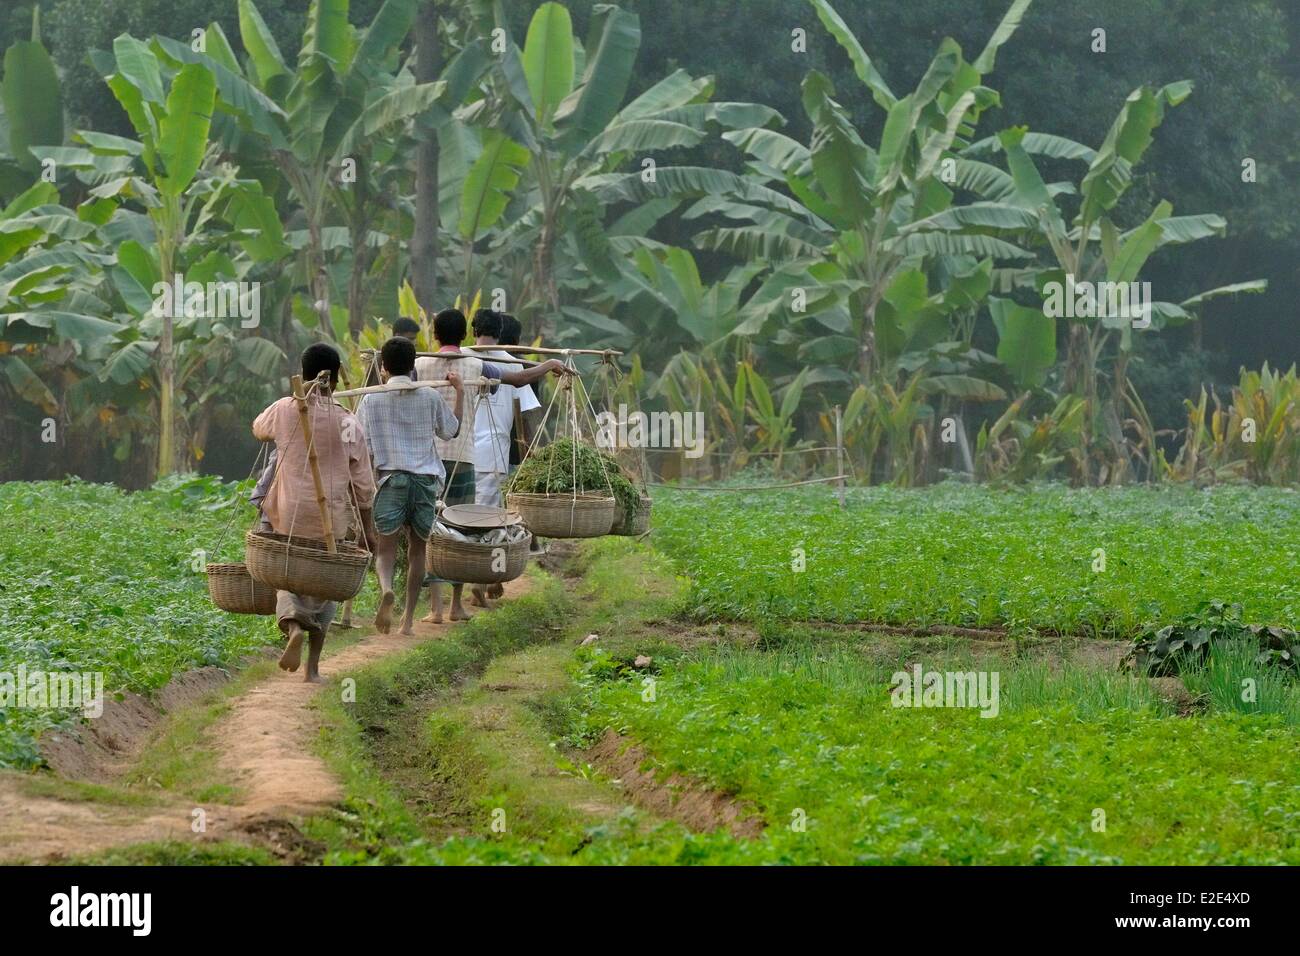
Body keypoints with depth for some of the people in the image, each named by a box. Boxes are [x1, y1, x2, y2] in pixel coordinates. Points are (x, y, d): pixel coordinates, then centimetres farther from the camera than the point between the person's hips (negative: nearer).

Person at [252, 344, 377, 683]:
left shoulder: (284, 410, -5)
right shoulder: (348, 423, -5)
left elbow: (258, 429, 20)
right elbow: (362, 483, 0)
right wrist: (367, 526, 11)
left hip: (289, 515, 0)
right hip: (331, 520, 0)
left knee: (288, 576, 12)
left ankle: (293, 624, -21)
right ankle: (313, 667, 14)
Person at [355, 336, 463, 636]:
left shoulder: (371, 401, -1)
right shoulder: (430, 398, 4)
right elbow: (452, 430, 20)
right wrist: (459, 392, 27)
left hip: (389, 478, -2)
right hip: (425, 478, 2)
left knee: (385, 548, -2)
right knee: (417, 549, 14)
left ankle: (386, 589, -35)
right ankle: (409, 618, 16)